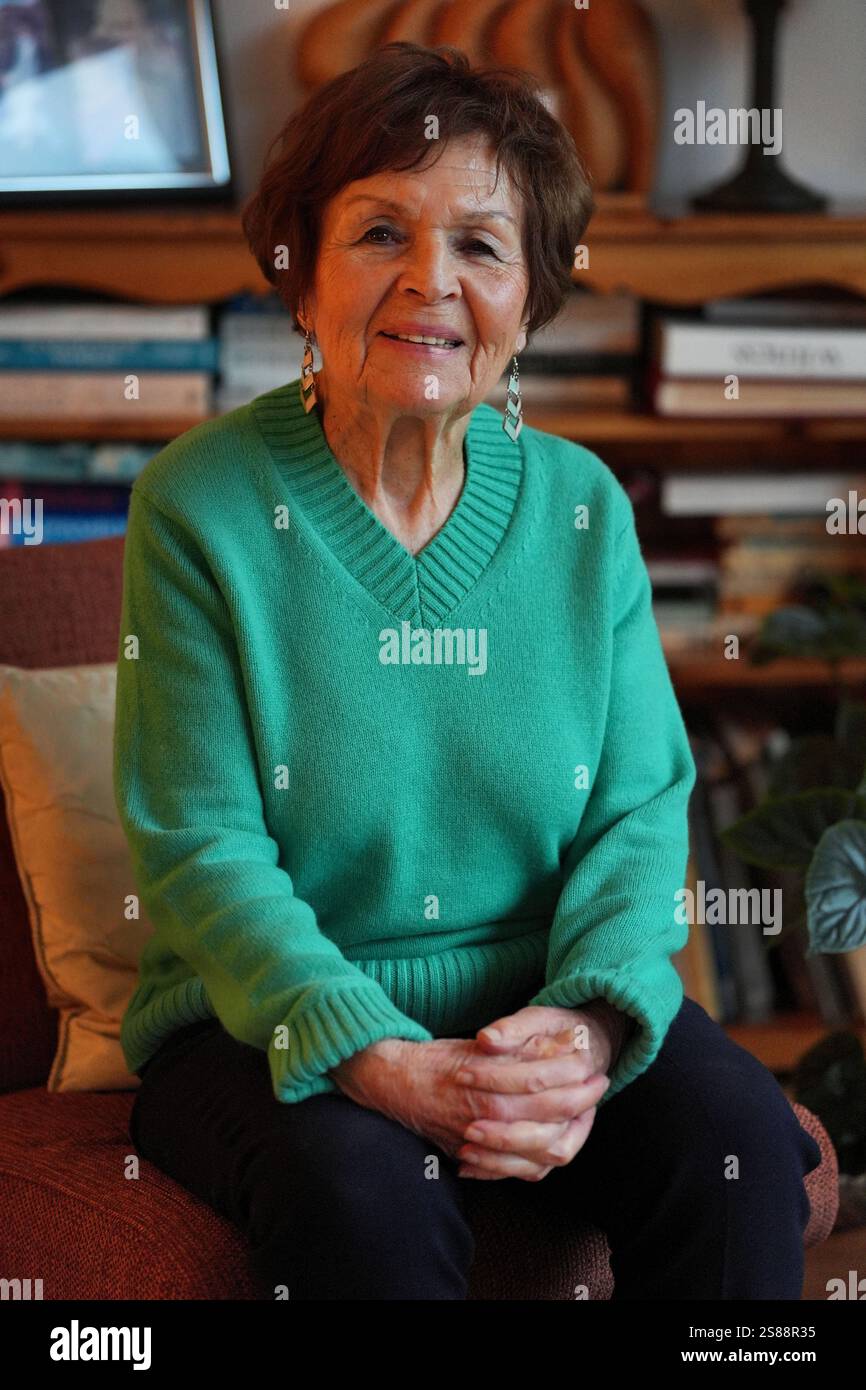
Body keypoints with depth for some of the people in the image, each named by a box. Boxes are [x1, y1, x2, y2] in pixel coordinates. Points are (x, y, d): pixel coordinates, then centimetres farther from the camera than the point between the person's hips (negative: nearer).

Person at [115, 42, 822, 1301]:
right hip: (276, 1026, -3)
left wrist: (590, 1022, -19)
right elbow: (201, 847, -11)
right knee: (363, 1189, -33)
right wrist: (384, 1066, -25)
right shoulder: (201, 505, -7)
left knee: (739, 1142, -22)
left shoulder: (585, 506, 3)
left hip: (546, 1002, 3)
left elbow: (642, 807, 1)